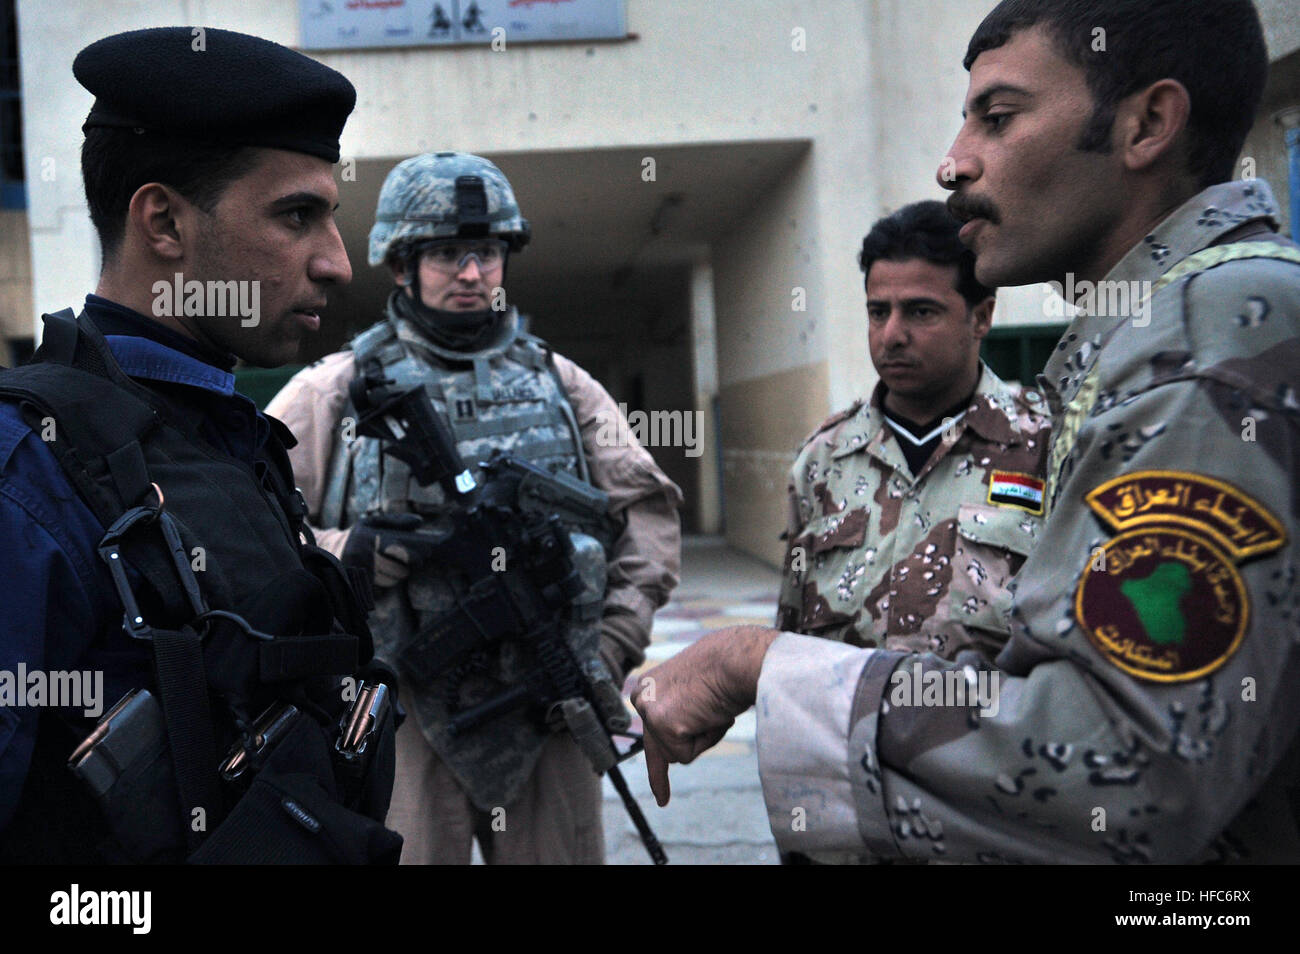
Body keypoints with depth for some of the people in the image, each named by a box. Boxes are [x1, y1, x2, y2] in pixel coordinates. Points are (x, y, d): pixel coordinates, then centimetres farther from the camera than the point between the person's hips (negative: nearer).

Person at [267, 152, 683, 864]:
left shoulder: (559, 383, 10)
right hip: (400, 716, -2)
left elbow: (648, 510, 10)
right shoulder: (336, 390, 2)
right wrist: (343, 552, -18)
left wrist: (613, 648, 1)